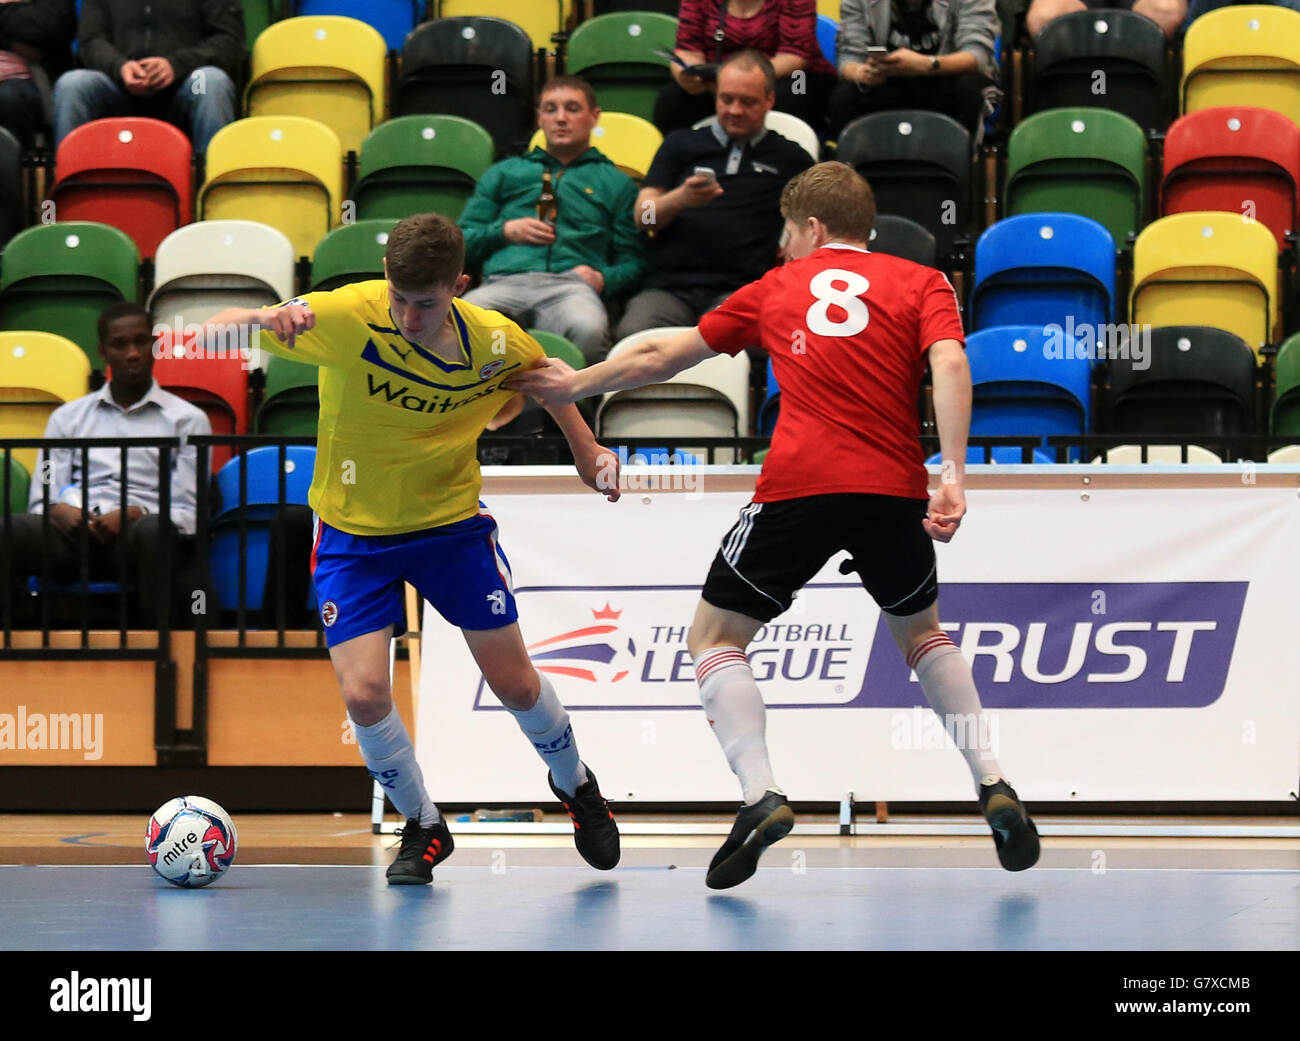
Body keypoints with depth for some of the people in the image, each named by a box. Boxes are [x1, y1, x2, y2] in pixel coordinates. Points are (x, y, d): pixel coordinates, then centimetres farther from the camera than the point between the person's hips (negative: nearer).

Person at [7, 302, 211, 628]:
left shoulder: (187, 419, 17)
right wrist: (59, 511, -8)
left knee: (153, 531, -40)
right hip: (74, 537, 2)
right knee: (15, 529, -32)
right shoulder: (67, 417, 24)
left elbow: (189, 511, 8)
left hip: (139, 534, -2)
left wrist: (137, 514, -14)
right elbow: (41, 501, 17)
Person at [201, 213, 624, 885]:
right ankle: (422, 828, 11)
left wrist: (587, 452, 2)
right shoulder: (345, 318, -26)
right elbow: (215, 331, -28)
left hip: (452, 525, 2)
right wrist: (264, 318, -49)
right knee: (363, 692, -15)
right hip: (353, 533, -1)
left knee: (515, 684, 7)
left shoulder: (497, 343, -16)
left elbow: (547, 376, 9)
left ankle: (575, 785, 39)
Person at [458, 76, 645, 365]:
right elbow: (462, 242, 27)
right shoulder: (504, 173, 33)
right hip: (504, 282, 1)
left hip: (572, 284, -1)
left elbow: (633, 261, 19)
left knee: (588, 330, -43)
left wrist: (604, 279, -3)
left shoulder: (616, 182, 28)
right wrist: (505, 232, 7)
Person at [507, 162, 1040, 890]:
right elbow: (949, 364, -6)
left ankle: (761, 796, -9)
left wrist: (576, 384, 42)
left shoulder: (777, 289, 19)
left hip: (799, 486, -2)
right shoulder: (921, 283, 15)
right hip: (894, 489, 2)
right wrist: (953, 475, -12)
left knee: (715, 638, 13)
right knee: (922, 632, 27)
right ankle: (994, 787, 11)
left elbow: (661, 357, 27)